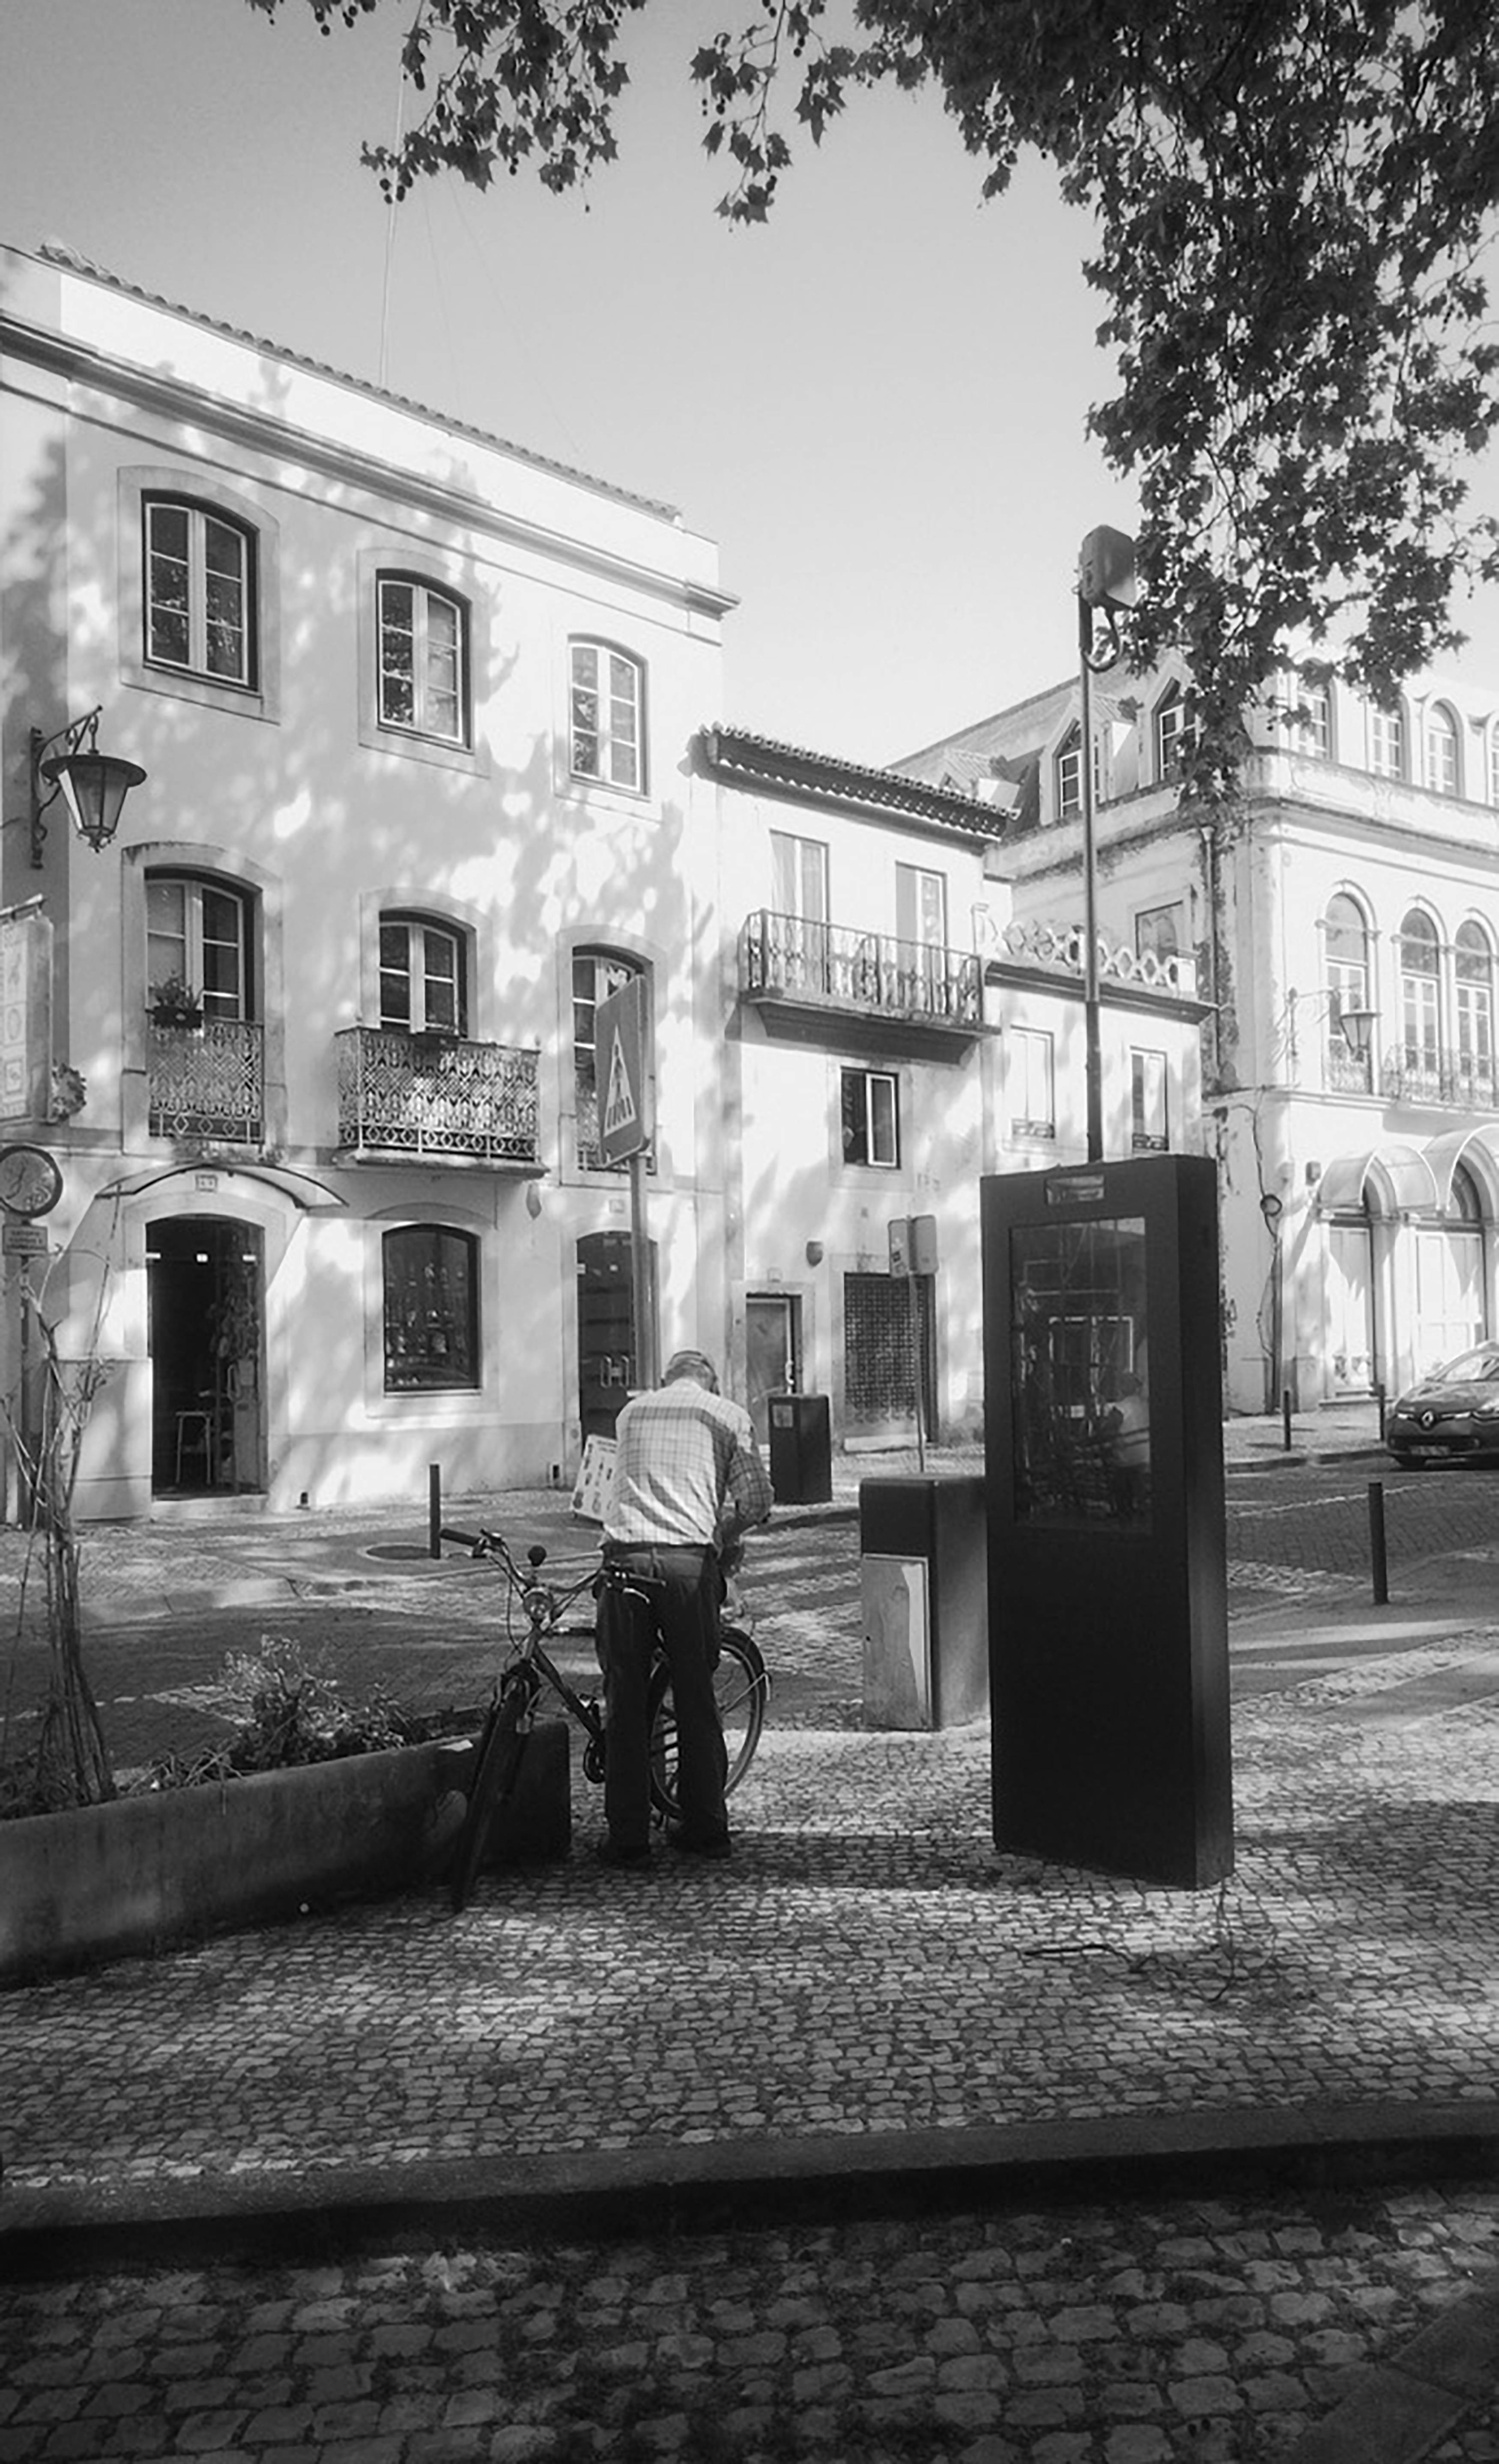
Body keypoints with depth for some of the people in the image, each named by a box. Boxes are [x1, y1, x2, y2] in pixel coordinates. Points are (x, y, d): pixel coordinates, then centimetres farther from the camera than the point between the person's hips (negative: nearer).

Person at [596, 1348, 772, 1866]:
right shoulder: (728, 1415, 13)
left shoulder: (632, 1412, 21)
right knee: (696, 1698, 10)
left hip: (626, 1556, 1)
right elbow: (757, 1499, 4)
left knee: (625, 1701, 7)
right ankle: (705, 1828, 20)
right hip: (690, 1561, -1)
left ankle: (627, 1838, 11)